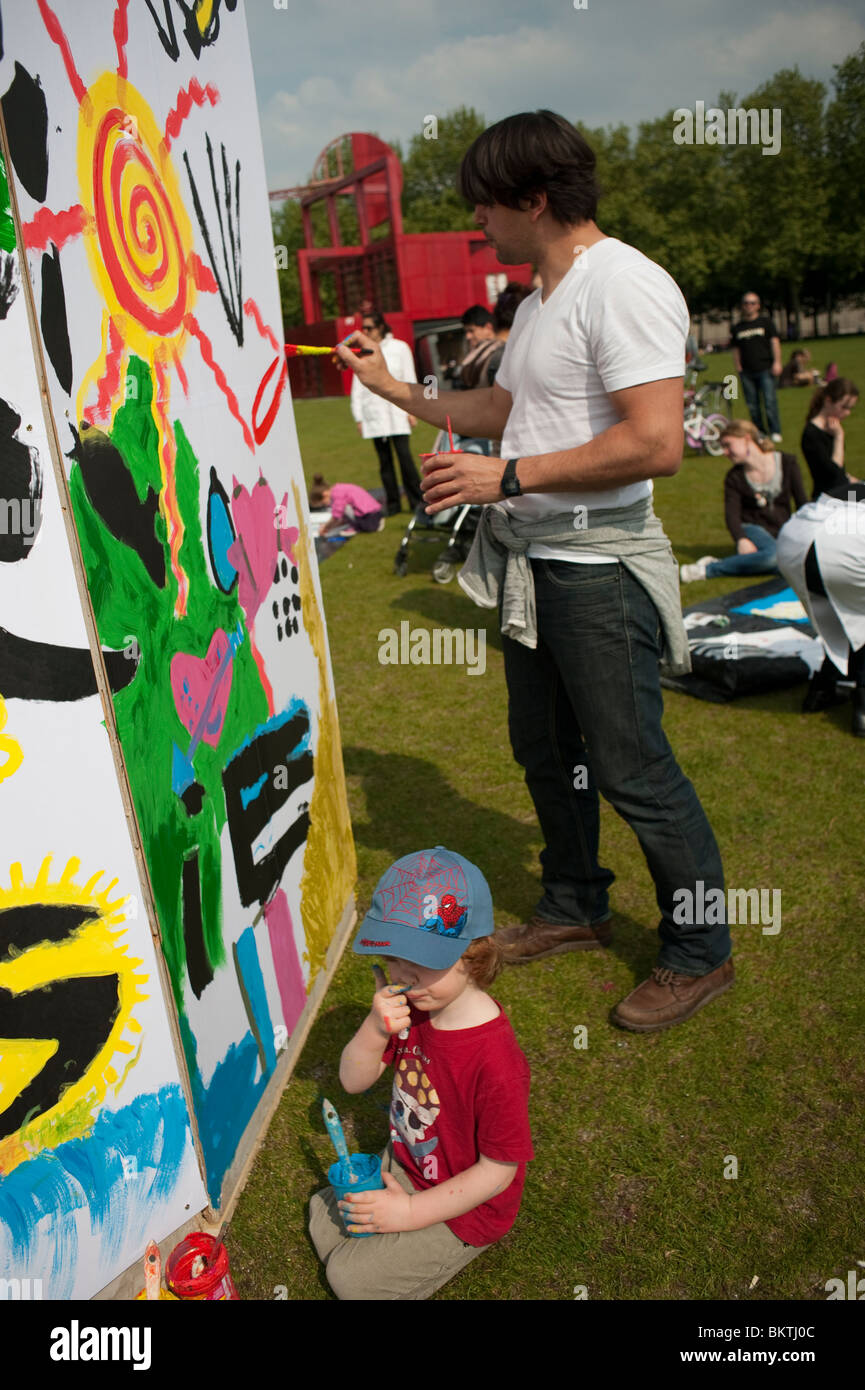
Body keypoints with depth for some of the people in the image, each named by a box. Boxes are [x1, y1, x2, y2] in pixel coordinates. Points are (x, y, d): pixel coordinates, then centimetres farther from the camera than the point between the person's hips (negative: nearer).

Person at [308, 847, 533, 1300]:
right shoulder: (408, 1008, -14)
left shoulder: (495, 1060, -35)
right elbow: (353, 1081, -6)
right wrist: (375, 1030, -28)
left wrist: (411, 1212, -19)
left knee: (350, 1278, -2)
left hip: (464, 1205, -7)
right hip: (402, 1164, 7)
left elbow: (499, 1170, -25)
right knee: (323, 1220, 13)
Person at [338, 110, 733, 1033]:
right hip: (530, 563, 10)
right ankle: (575, 908, 37)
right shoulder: (538, 298, 16)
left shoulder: (622, 285, -15)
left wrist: (508, 477, -21)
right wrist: (395, 387, 21)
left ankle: (700, 954, 18)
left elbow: (656, 443, -25)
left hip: (599, 568, -10)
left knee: (631, 769, -2)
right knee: (545, 750, 18)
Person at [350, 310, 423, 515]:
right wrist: (359, 417, 7)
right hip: (374, 414, 2)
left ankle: (416, 500, -3)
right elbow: (358, 387, 10)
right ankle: (392, 503, 9)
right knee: (384, 459, 3)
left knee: (404, 454, -11)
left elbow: (409, 380, 5)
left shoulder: (399, 348, 5)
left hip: (396, 411, -2)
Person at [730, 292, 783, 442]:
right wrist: (738, 369, 8)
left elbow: (775, 342, 3)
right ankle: (760, 432, 12)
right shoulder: (737, 327, 14)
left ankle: (775, 432, -3)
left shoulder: (765, 322, 8)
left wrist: (777, 362, -7)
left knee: (770, 401, -9)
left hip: (765, 369, -3)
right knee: (752, 405, 3)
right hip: (747, 372, 3)